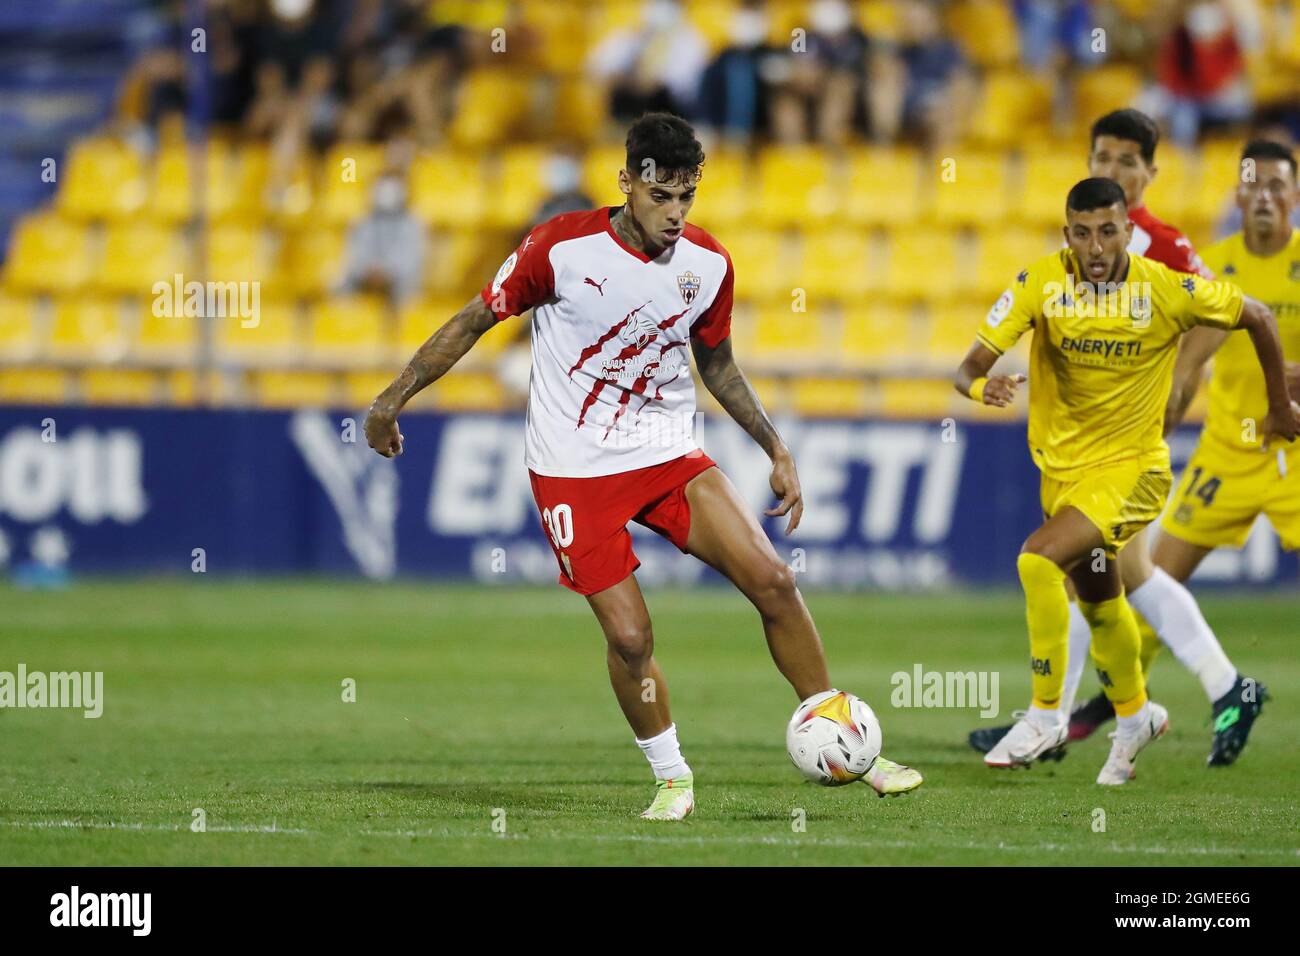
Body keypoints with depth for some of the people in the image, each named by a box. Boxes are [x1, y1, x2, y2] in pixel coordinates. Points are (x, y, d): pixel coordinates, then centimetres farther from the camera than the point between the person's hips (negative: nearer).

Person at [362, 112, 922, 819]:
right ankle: (671, 777, 13)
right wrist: (393, 399, 0)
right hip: (573, 470, -3)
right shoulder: (561, 248, -15)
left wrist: (776, 450, 11)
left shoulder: (709, 265, -3)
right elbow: (475, 320, -3)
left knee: (773, 581, -11)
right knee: (630, 636, -12)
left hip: (669, 456, 3)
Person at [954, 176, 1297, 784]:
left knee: (1039, 561, -25)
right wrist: (979, 385, -41)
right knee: (1098, 602, 20)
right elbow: (972, 364, -17)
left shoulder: (1165, 291, -18)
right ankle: (1134, 715, 46)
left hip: (1131, 466, -4)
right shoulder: (1041, 283, -13)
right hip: (1062, 463, 4)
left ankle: (1047, 715, -12)